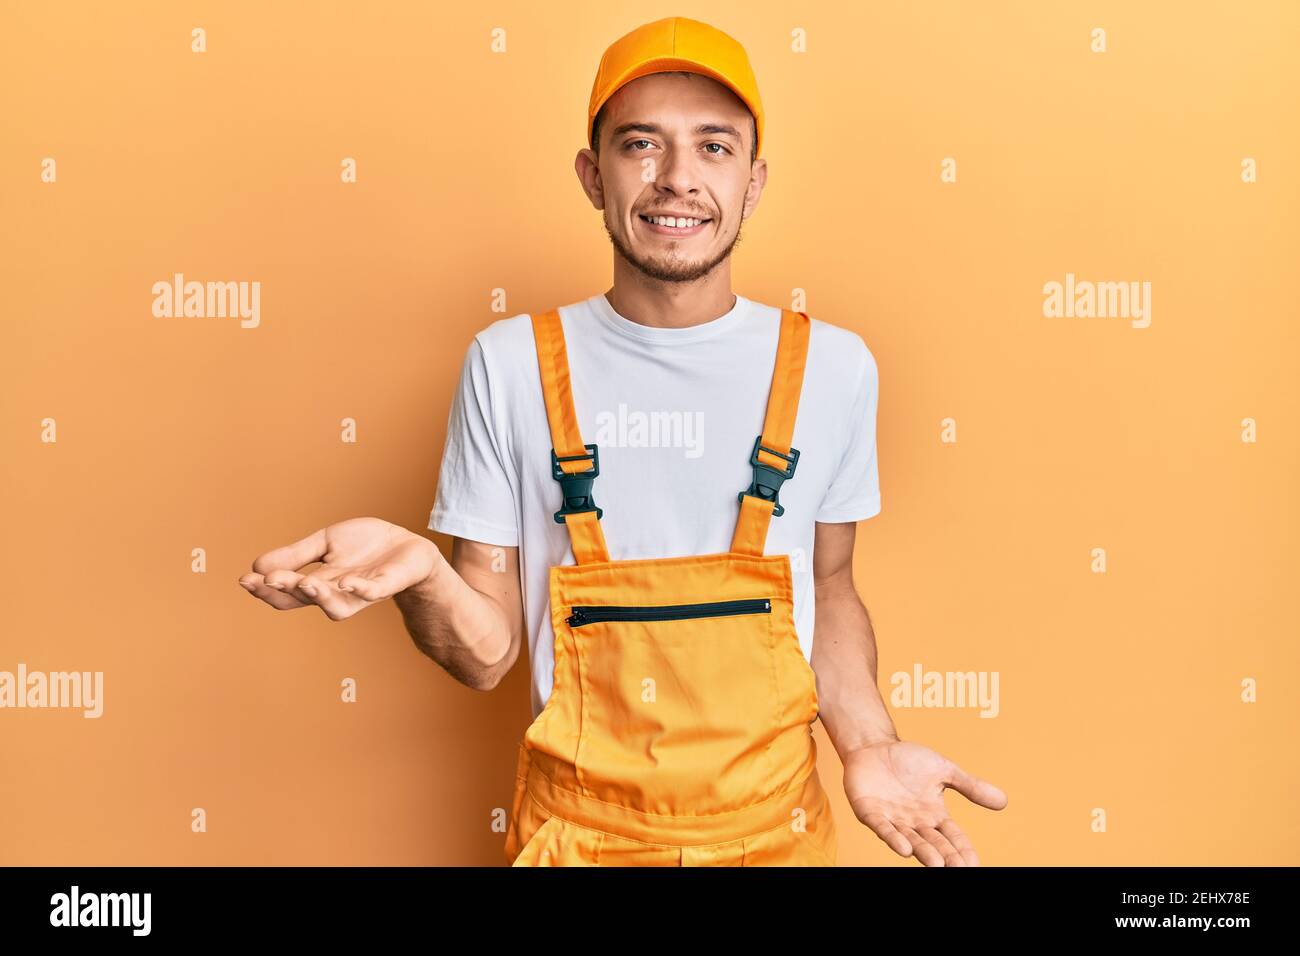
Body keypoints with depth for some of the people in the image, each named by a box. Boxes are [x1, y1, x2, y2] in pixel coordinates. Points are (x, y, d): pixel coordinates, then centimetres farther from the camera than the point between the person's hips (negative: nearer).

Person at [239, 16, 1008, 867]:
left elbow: (829, 589, 7)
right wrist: (423, 576, -26)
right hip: (578, 826, -1)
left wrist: (868, 742, -8)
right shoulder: (510, 365, -10)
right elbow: (488, 653, -7)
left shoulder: (833, 368, -7)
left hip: (775, 826, 1)